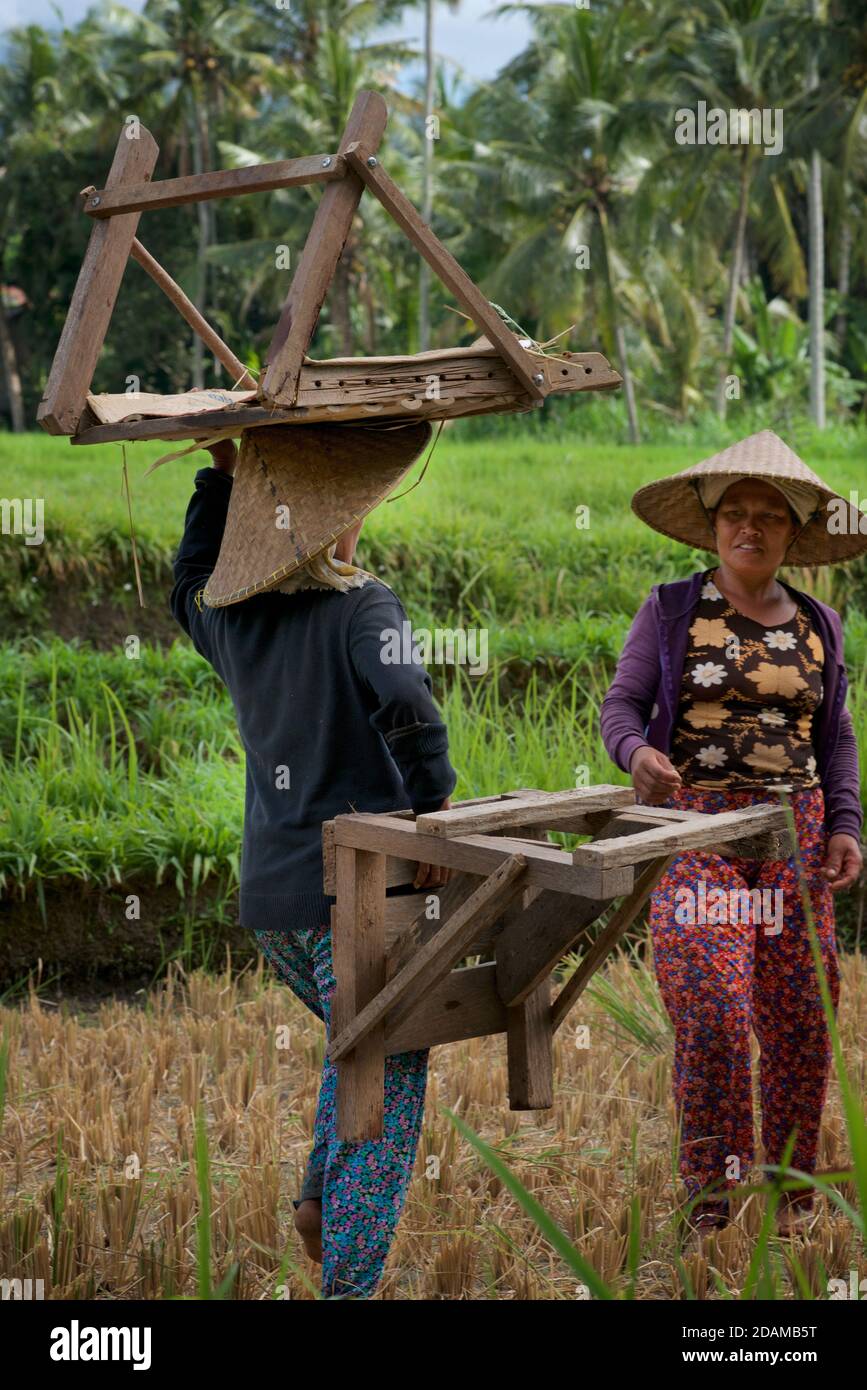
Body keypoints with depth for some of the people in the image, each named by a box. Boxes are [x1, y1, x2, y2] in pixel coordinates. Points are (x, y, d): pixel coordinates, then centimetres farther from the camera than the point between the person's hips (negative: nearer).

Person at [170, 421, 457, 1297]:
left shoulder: (233, 618, 6)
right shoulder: (360, 607, -13)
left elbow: (189, 585, 31)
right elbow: (404, 701, -31)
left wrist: (222, 474, 29)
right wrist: (433, 808, -18)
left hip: (268, 895, 7)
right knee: (387, 1089, 4)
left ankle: (322, 1198, 16)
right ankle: (348, 1280, 2)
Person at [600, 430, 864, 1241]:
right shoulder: (670, 611, 4)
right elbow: (621, 706, 1)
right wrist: (637, 752, -21)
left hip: (794, 834, 3)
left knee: (798, 1017, 3)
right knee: (711, 1011, -15)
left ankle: (791, 1191, 18)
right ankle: (708, 1190, -1)